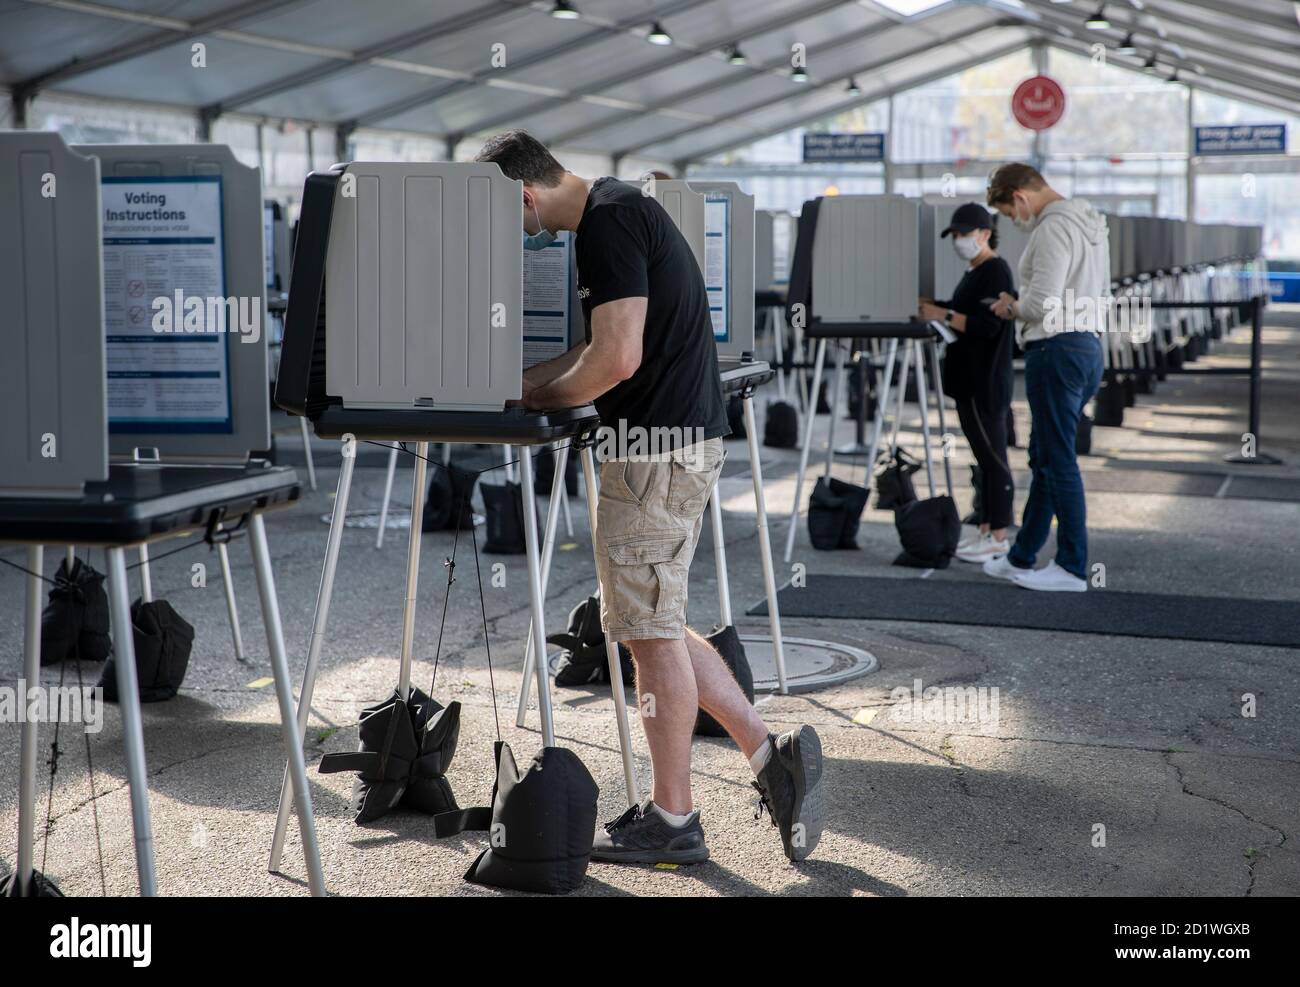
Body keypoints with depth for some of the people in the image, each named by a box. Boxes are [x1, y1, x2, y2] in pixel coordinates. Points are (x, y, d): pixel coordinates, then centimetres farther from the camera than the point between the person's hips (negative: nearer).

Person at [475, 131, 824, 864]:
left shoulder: (608, 220, -15)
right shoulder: (621, 208, 17)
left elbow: (618, 357, -22)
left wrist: (535, 397, -6)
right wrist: (519, 382, 14)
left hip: (658, 446, -10)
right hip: (678, 437, 10)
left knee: (653, 630, 0)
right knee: (652, 626, 16)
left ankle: (672, 822, 11)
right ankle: (771, 753, 16)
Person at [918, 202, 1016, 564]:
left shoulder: (996, 272, -13)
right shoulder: (973, 273, 18)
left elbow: (987, 325, -21)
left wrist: (943, 315, -22)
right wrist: (935, 308, 10)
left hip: (986, 384, -10)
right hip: (969, 381, 10)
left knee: (993, 456, -5)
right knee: (985, 457, 13)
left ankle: (999, 537, -2)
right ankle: (986, 531, 18)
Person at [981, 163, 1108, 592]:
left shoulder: (1053, 229, -15)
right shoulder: (1091, 224, 17)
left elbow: (1041, 304, -23)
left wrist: (1012, 306, -2)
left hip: (1057, 351, -10)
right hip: (1089, 346, 10)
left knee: (1059, 460, -4)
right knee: (1045, 457, 16)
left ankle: (1072, 567, 0)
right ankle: (1022, 558, 24)